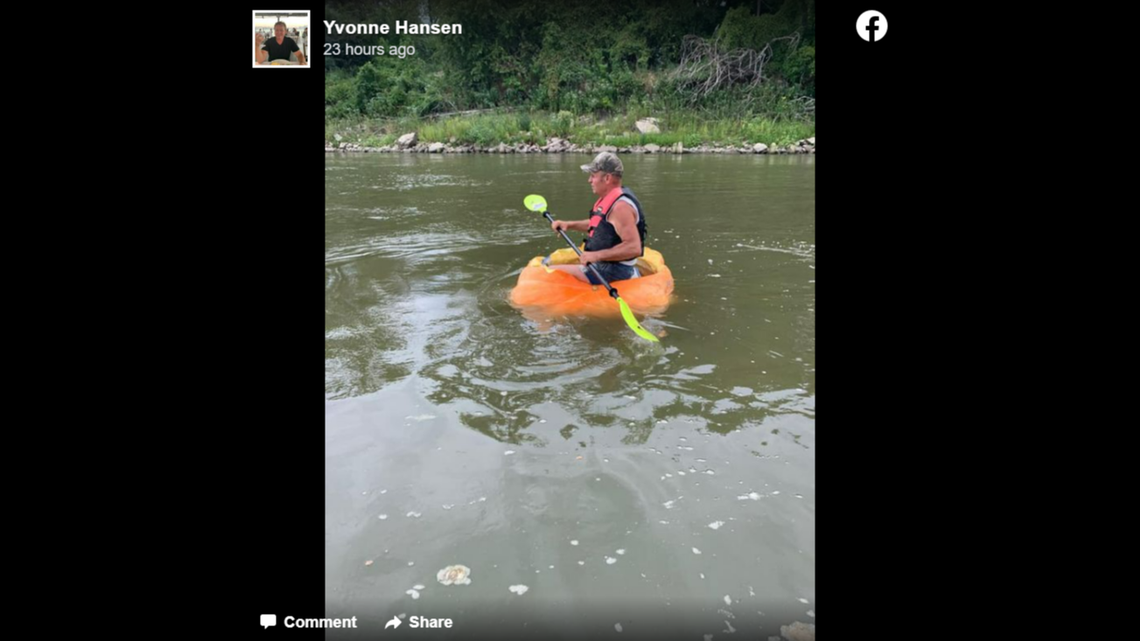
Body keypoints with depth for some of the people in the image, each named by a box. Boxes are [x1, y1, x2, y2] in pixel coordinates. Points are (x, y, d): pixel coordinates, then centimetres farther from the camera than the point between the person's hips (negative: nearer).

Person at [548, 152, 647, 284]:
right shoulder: (609, 198, 10)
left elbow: (634, 247, -30)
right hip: (605, 265, 11)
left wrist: (597, 255, -32)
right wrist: (569, 224, 17)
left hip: (613, 273, -11)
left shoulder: (620, 206, -22)